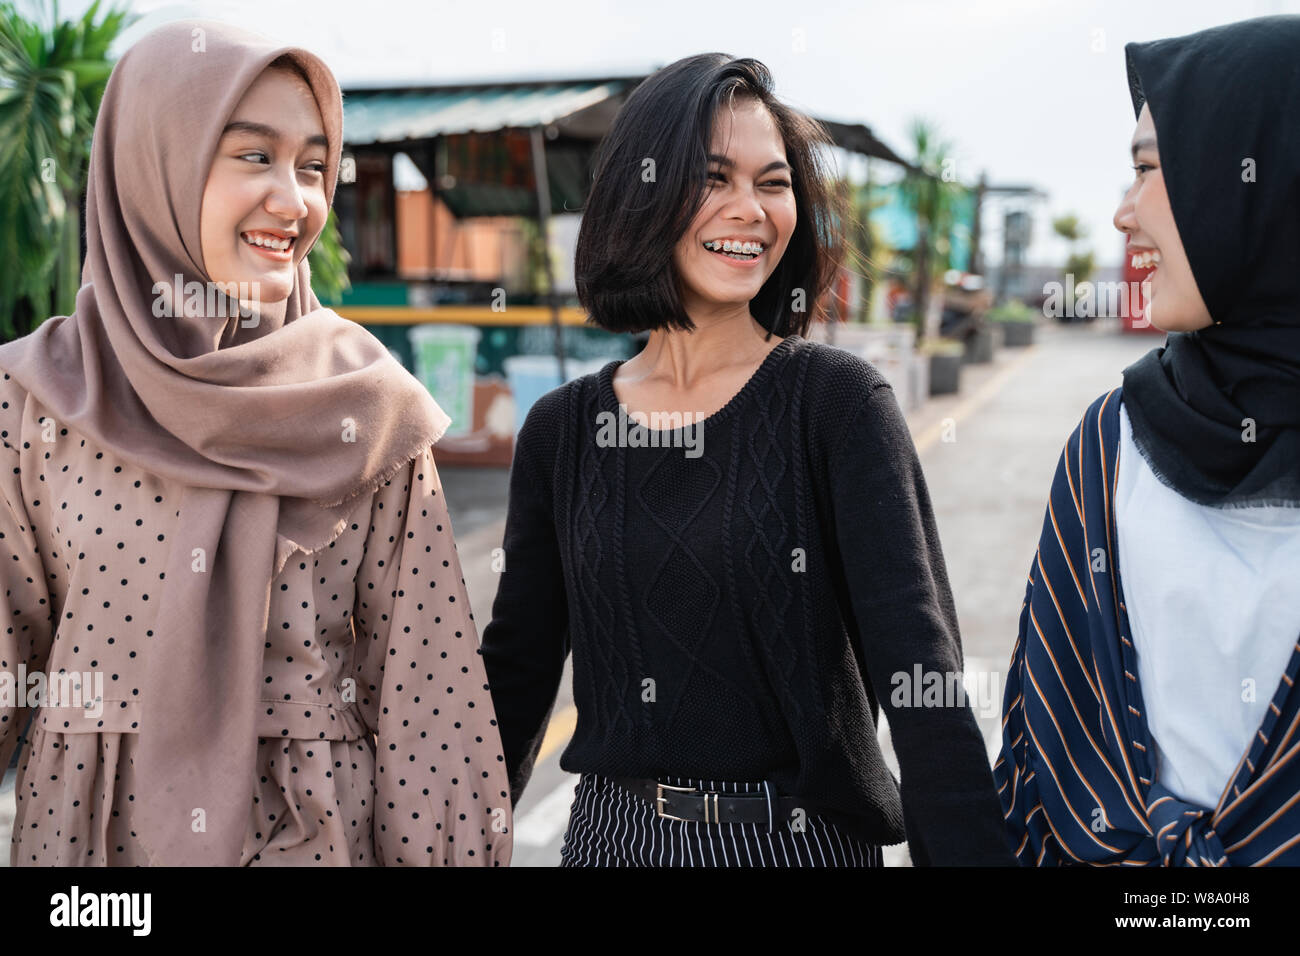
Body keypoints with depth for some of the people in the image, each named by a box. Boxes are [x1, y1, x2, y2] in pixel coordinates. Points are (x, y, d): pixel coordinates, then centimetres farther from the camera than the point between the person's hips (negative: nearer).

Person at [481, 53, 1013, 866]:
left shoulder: (839, 401, -10)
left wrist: (971, 851, -29)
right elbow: (516, 668, 7)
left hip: (797, 837, -3)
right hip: (614, 831, 3)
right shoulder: (562, 431, -1)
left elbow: (918, 664, -18)